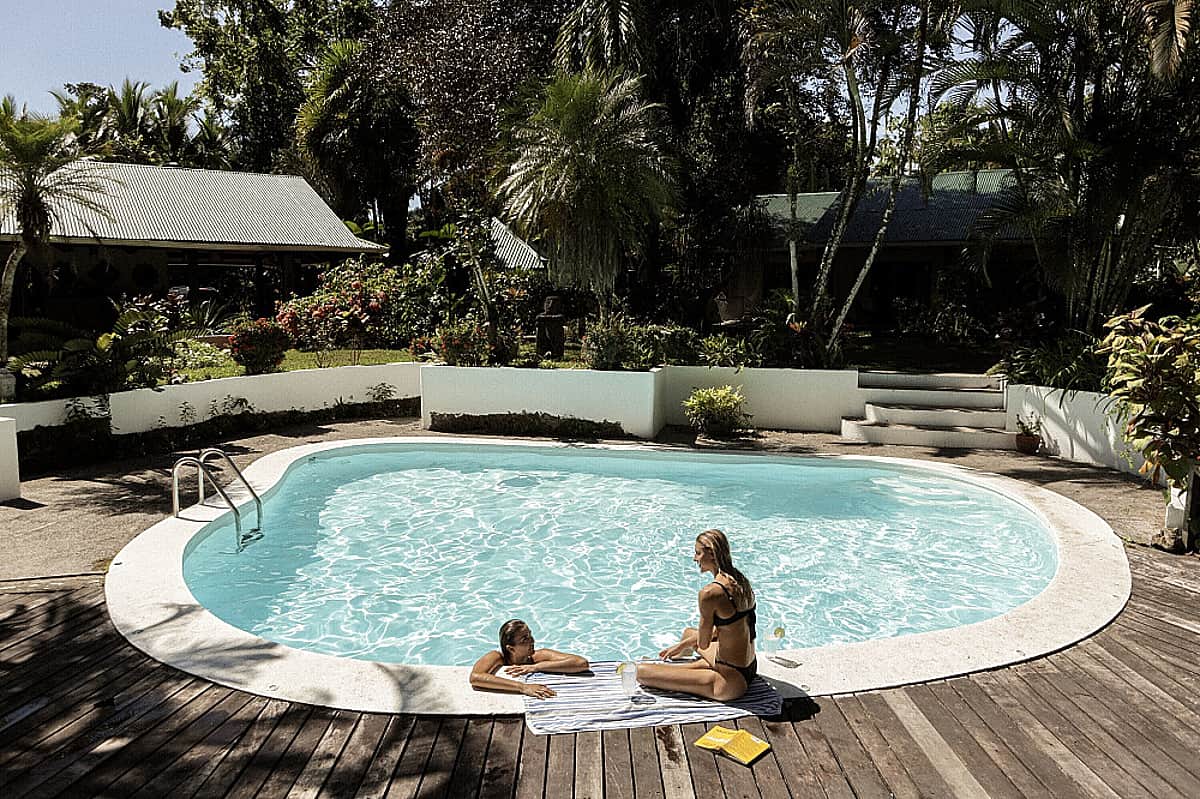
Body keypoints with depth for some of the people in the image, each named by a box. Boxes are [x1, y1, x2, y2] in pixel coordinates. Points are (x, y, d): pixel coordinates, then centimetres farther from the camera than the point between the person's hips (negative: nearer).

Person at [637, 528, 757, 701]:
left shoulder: (710, 593, -25)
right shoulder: (740, 580, 3)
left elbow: (703, 643, -13)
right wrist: (682, 645, 22)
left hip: (730, 683, -9)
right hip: (748, 671, 9)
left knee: (642, 672, -8)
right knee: (688, 632, 35)